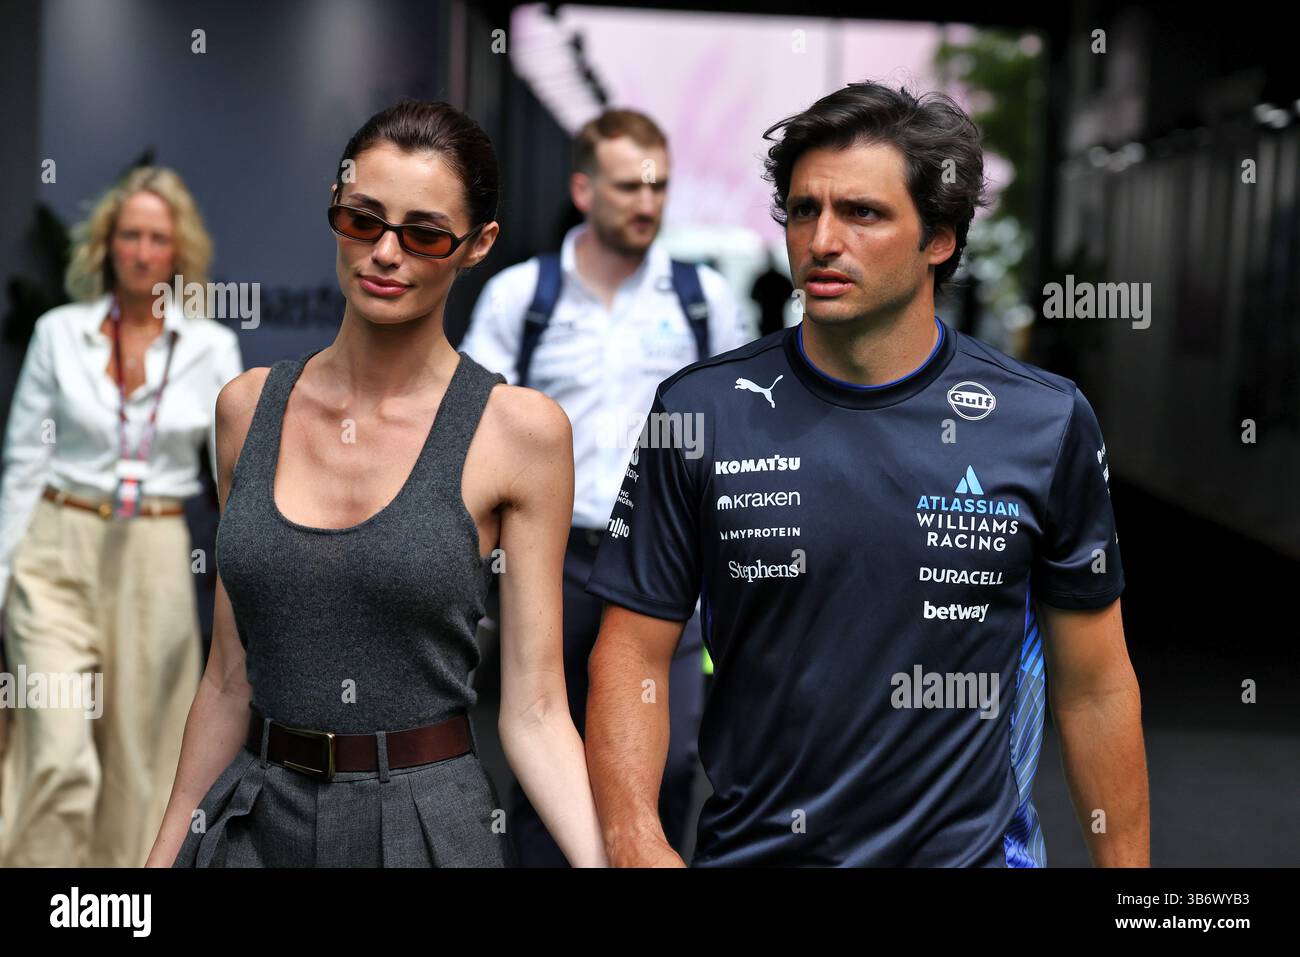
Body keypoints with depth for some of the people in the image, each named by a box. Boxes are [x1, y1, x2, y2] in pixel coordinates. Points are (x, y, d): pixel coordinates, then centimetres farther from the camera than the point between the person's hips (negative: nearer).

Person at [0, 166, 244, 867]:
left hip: (154, 562, 1)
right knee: (61, 756, -11)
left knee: (139, 756, 8)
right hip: (58, 553, -1)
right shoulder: (59, 333, 2)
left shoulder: (213, 348, 3)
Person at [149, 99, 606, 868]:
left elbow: (534, 710, -9)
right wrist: (168, 850, 10)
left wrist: (604, 858, -23)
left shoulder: (520, 429, -10)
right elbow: (231, 677, 7)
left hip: (427, 823, -3)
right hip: (254, 820, 3)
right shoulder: (251, 407, 1)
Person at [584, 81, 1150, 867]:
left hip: (970, 846, 0)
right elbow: (634, 654, -5)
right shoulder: (698, 411, -6)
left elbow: (1094, 688, 0)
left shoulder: (1047, 424, -6)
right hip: (748, 847, 0)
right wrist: (634, 839, -19)